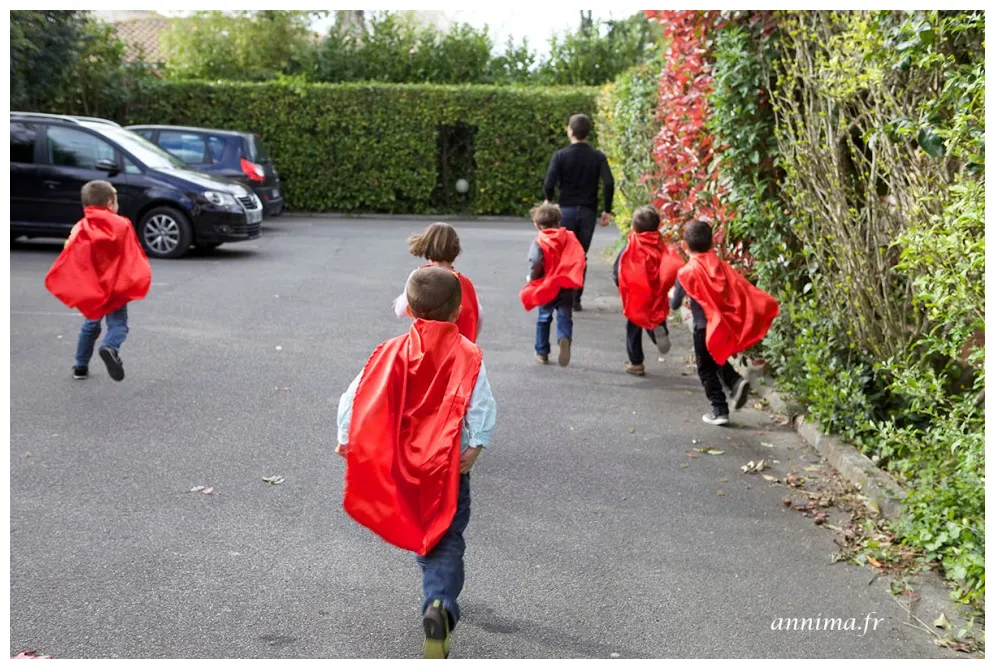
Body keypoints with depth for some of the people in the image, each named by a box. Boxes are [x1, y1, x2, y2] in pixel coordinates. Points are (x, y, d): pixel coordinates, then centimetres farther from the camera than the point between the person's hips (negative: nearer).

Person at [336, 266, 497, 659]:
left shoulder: (392, 352, -3)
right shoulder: (468, 355, -8)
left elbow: (355, 397, -5)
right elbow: (483, 407, -18)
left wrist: (346, 439, 5)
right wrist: (476, 446, -16)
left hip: (403, 463, 3)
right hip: (449, 465, -3)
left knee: (421, 533, 24)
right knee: (445, 540, 2)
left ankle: (438, 595, 40)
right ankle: (440, 604, -21)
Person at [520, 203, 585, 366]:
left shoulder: (539, 241, -8)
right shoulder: (570, 238, 3)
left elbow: (535, 262, -21)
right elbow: (581, 259, -1)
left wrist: (531, 277, -4)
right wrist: (573, 276, 11)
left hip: (547, 287, -1)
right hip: (566, 287, 1)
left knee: (543, 319, 15)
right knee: (564, 317, 5)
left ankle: (542, 352, 21)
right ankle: (564, 337, -27)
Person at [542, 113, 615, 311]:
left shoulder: (561, 155, -6)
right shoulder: (598, 156, 0)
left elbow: (549, 184, -14)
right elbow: (609, 183, -10)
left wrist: (549, 200, 7)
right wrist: (607, 210, -1)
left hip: (566, 210, -2)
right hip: (588, 212, 2)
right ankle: (576, 299, 10)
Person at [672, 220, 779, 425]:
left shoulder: (686, 272, -11)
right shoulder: (721, 266, 1)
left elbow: (675, 304, -2)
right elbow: (745, 289, 1)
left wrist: (672, 298, 18)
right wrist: (764, 306, 10)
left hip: (705, 328, -5)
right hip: (726, 325, 5)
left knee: (707, 369, 10)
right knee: (719, 361, 26)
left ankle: (719, 410, 7)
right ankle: (736, 382, 0)